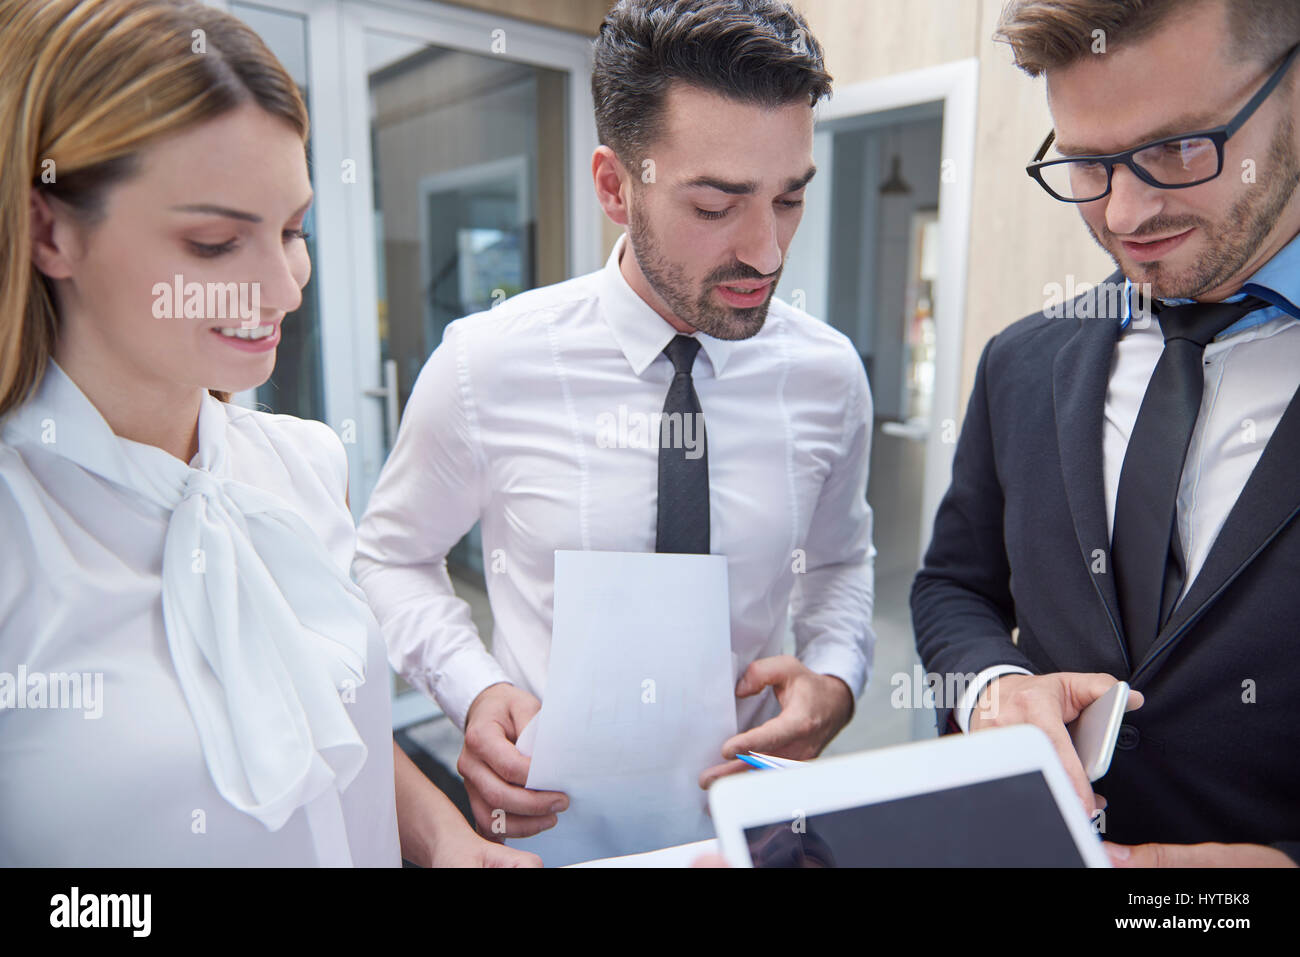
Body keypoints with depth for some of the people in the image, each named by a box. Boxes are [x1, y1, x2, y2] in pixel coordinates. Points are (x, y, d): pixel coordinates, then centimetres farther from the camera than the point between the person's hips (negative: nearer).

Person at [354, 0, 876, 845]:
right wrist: (473, 693, -20)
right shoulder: (486, 364, -18)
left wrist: (834, 679, -13)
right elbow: (394, 557, -3)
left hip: (747, 809, 3)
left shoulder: (830, 373, -10)